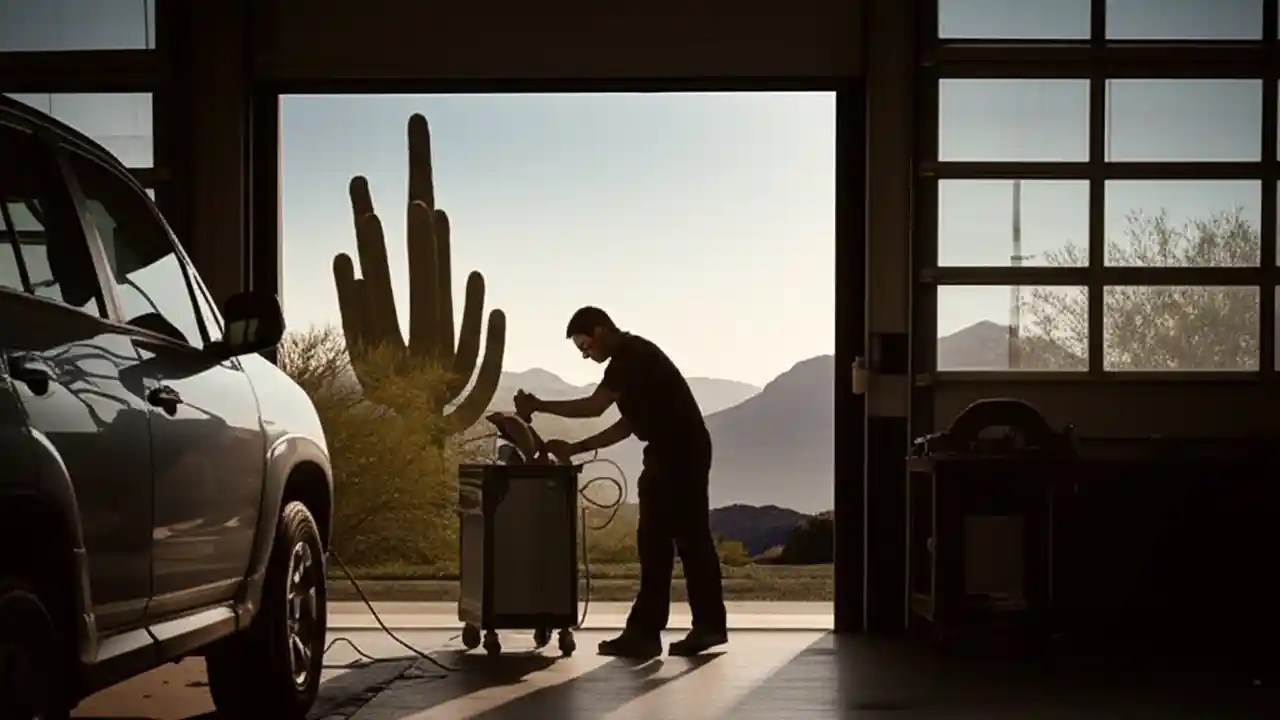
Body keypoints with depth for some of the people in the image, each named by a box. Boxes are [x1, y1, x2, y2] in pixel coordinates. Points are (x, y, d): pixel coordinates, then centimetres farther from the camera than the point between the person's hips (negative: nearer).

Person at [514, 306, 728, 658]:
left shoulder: (632, 356, -12)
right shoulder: (632, 357, 18)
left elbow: (593, 406, -22)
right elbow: (628, 425, 18)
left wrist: (538, 406, -15)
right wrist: (574, 449, 13)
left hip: (677, 454, -10)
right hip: (683, 453, 10)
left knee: (655, 541, -7)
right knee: (691, 538, 10)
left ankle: (644, 633, -4)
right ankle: (708, 625, 13)